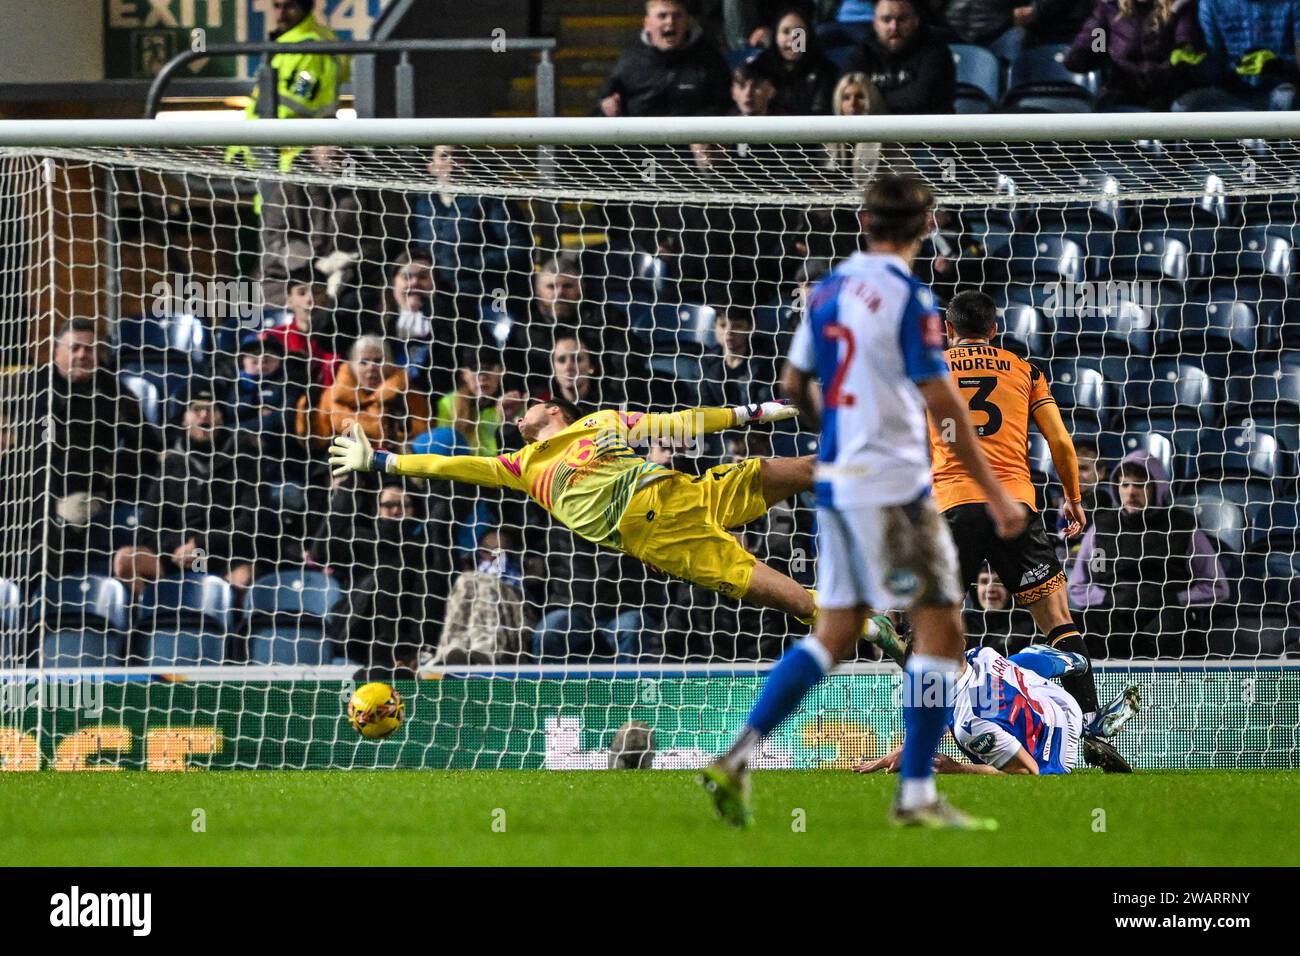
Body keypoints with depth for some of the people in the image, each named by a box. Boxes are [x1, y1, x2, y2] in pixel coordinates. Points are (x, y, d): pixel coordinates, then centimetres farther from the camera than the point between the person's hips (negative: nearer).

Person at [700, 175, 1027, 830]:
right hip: (892, 487, -8)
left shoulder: (830, 288, 9)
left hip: (835, 480, 8)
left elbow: (795, 383, 19)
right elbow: (945, 406, -14)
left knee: (835, 633, 13)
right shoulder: (907, 297, -13)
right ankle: (916, 795, -3)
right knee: (941, 629, -1)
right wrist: (995, 495, -11)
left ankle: (737, 760, 4)